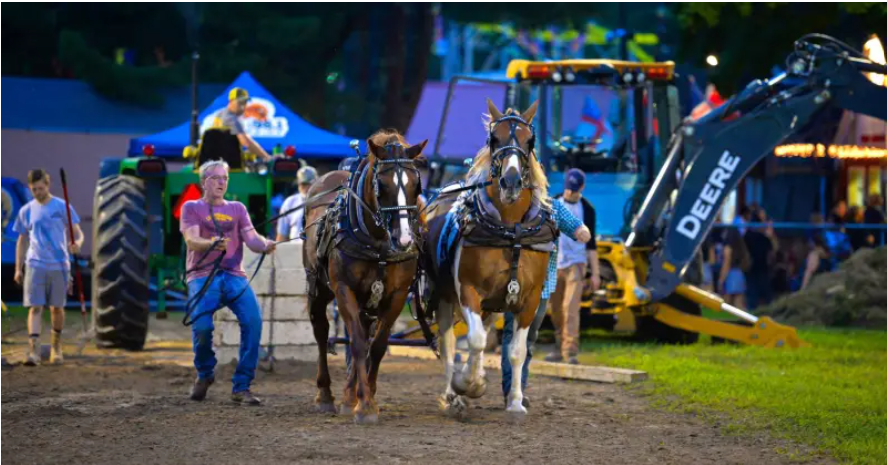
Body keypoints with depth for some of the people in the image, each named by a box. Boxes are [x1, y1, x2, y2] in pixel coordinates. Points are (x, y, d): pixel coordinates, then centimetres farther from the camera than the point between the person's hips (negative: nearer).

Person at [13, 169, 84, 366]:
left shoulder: (62, 207, 1)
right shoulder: (26, 211, 8)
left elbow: (78, 233, 0)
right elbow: (22, 241, 15)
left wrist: (77, 244, -23)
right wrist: (18, 268, 10)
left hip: (59, 266, -1)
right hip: (35, 266, 1)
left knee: (57, 308, 8)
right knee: (35, 307, -9)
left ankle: (56, 347, 26)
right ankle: (33, 351, -16)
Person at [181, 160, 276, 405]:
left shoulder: (237, 209, 21)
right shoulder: (192, 208, 11)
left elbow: (251, 238, 6)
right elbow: (192, 240, -6)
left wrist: (265, 245, -18)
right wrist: (213, 244, -29)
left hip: (234, 276, 3)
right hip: (203, 275, -3)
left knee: (253, 320, -23)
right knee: (202, 326, -26)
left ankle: (241, 386, -13)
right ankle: (205, 374, 7)